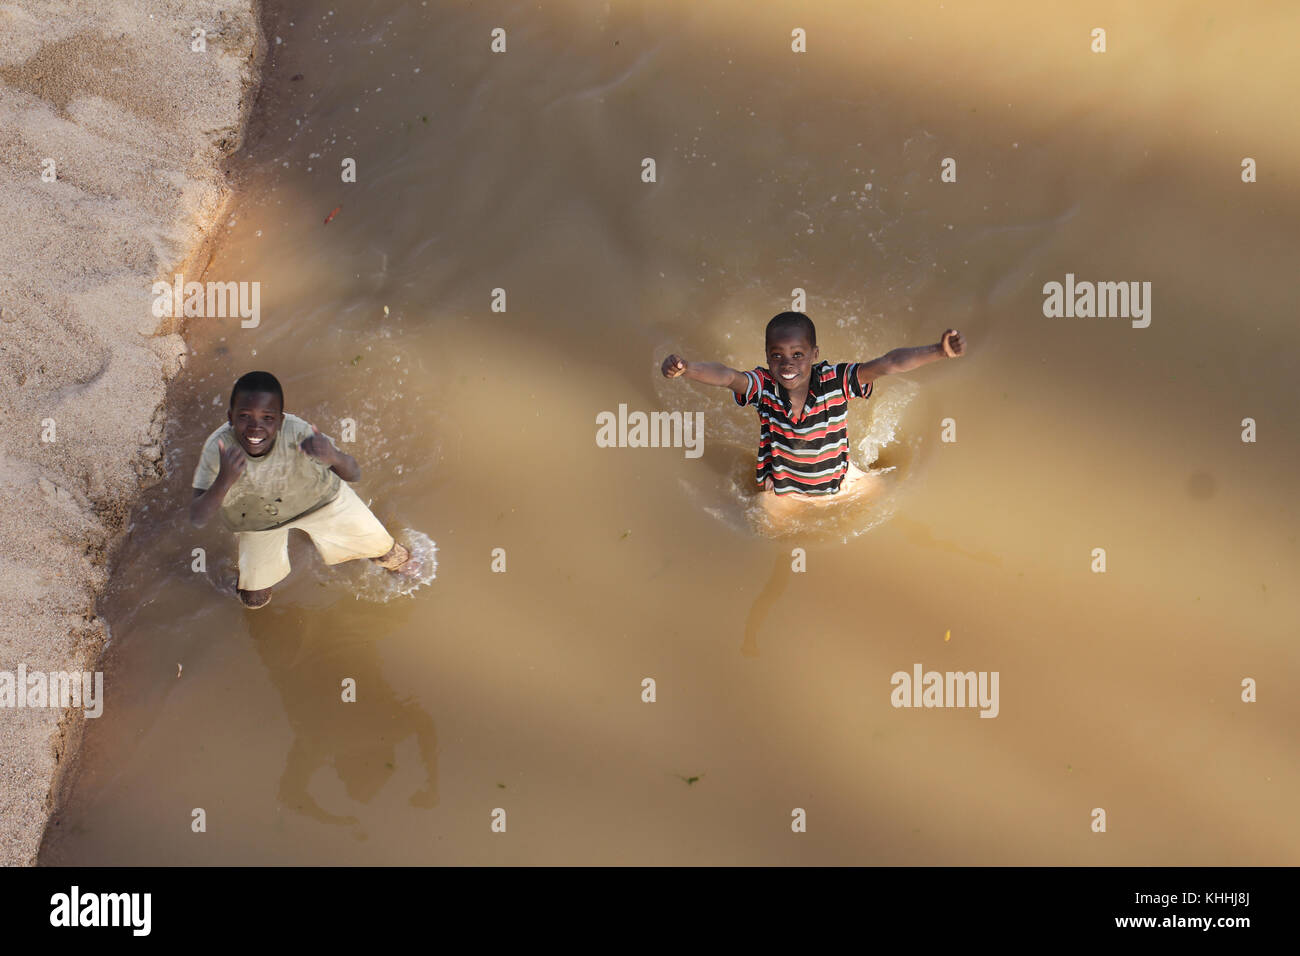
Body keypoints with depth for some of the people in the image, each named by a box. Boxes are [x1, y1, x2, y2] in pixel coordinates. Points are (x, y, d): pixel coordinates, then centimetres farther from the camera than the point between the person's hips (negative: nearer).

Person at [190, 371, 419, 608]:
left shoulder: (297, 432, -40)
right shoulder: (218, 449, -39)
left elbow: (353, 474, -34)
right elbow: (197, 519, -41)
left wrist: (334, 457, -59)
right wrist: (224, 481, -61)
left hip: (315, 497, 0)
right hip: (259, 519, 0)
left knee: (378, 544, 14)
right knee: (255, 600, 5)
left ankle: (393, 559, 54)